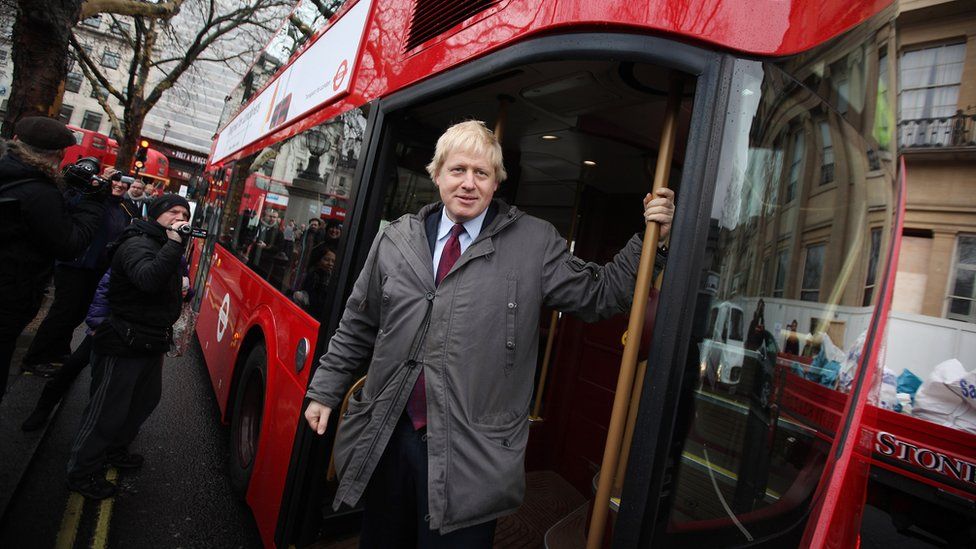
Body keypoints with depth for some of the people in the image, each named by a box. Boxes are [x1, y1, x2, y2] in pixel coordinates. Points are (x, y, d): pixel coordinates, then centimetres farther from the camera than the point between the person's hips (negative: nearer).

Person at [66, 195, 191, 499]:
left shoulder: (165, 246, 12)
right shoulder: (136, 244, -19)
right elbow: (148, 279, -40)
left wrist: (181, 286, 4)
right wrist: (174, 243, -38)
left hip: (150, 345, 10)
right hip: (123, 346, -10)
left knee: (146, 399, 23)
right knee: (107, 409, 2)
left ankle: (115, 449, 44)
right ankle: (81, 473, 20)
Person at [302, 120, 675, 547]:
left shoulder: (536, 244, -3)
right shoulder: (396, 240, 5)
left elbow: (598, 295, 1)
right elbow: (358, 326, 12)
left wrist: (649, 241, -10)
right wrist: (325, 391, 13)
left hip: (471, 455, -3)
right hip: (385, 437, 4)